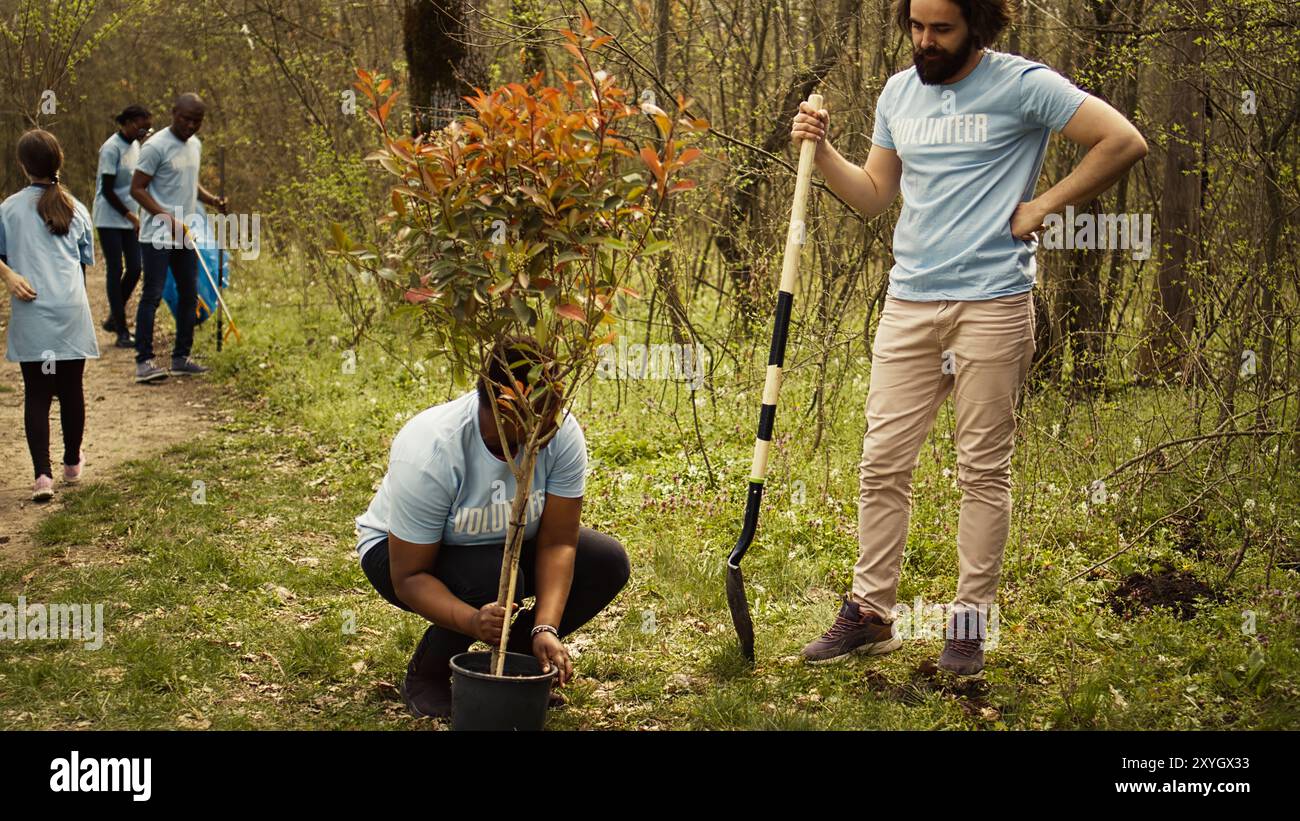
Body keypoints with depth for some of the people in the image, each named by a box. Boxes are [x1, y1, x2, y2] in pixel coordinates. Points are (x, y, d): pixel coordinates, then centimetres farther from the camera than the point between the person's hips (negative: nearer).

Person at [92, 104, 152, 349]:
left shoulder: (135, 145, 8)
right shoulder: (112, 149, -16)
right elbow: (107, 190, -16)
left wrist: (135, 216, 9)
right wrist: (130, 216, -14)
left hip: (130, 218, 7)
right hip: (110, 219, -7)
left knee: (134, 269, 3)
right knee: (115, 271, -3)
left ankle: (113, 319, 21)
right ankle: (122, 331, 0)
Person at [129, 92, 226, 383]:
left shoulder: (195, 145, 12)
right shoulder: (156, 146, -12)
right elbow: (137, 188, -12)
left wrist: (211, 199, 4)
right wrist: (167, 218, -22)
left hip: (185, 235, 8)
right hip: (157, 235, -8)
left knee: (189, 294, 11)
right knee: (152, 295, -8)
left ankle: (181, 358, 19)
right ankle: (144, 361, -6)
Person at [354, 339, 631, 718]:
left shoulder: (562, 432, -25)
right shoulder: (427, 454, -36)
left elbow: (558, 544, -21)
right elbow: (409, 578, -32)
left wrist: (546, 629, -35)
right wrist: (472, 621, -49)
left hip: (503, 544, 5)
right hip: (402, 551, -5)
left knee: (608, 562, -14)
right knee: (494, 580, -35)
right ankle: (425, 674, -6)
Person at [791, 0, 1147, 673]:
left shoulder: (1022, 85, -4)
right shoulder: (898, 93, 14)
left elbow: (1124, 143, -8)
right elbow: (874, 194, 19)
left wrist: (1043, 207, -6)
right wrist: (820, 151, 4)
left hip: (992, 304, -5)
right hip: (908, 303, 5)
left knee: (984, 470, 3)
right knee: (882, 465, 3)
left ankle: (970, 620, 13)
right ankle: (870, 613, 13)